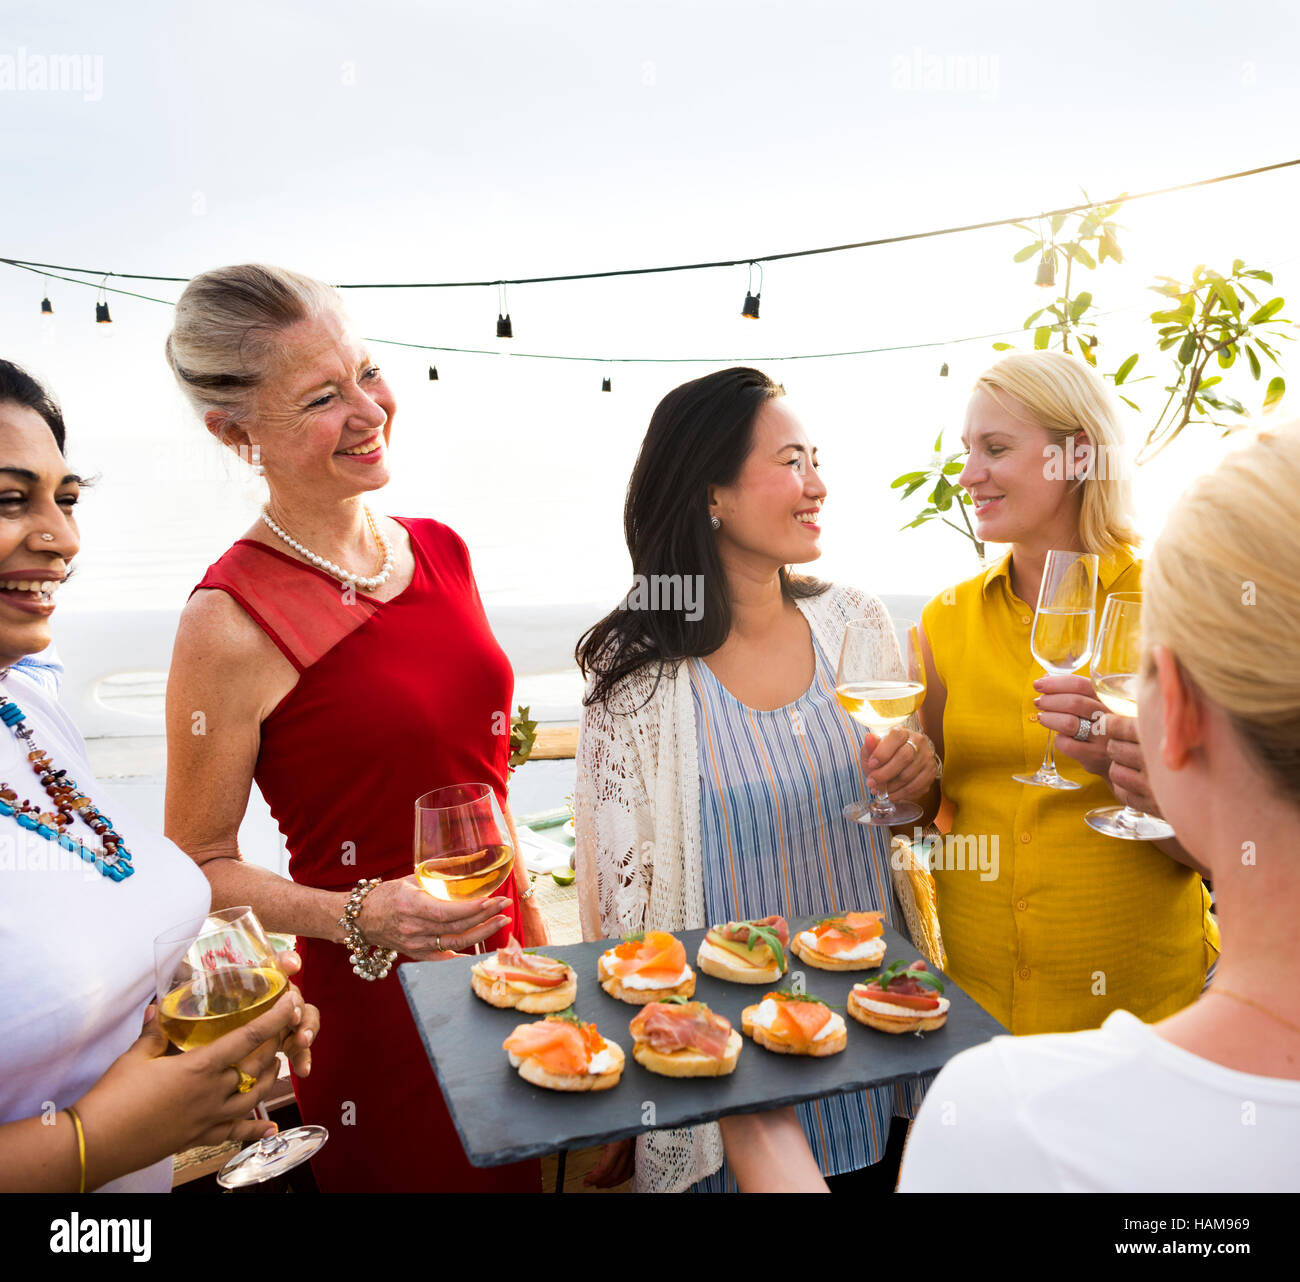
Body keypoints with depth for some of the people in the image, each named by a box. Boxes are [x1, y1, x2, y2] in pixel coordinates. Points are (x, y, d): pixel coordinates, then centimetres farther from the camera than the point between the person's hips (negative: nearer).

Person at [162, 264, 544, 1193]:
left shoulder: (442, 550, 1)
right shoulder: (231, 621, -18)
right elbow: (200, 866, -9)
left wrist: (535, 933, 12)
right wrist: (358, 916, -23)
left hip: (503, 972, 6)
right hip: (379, 1006, -6)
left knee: (534, 1169, 21)